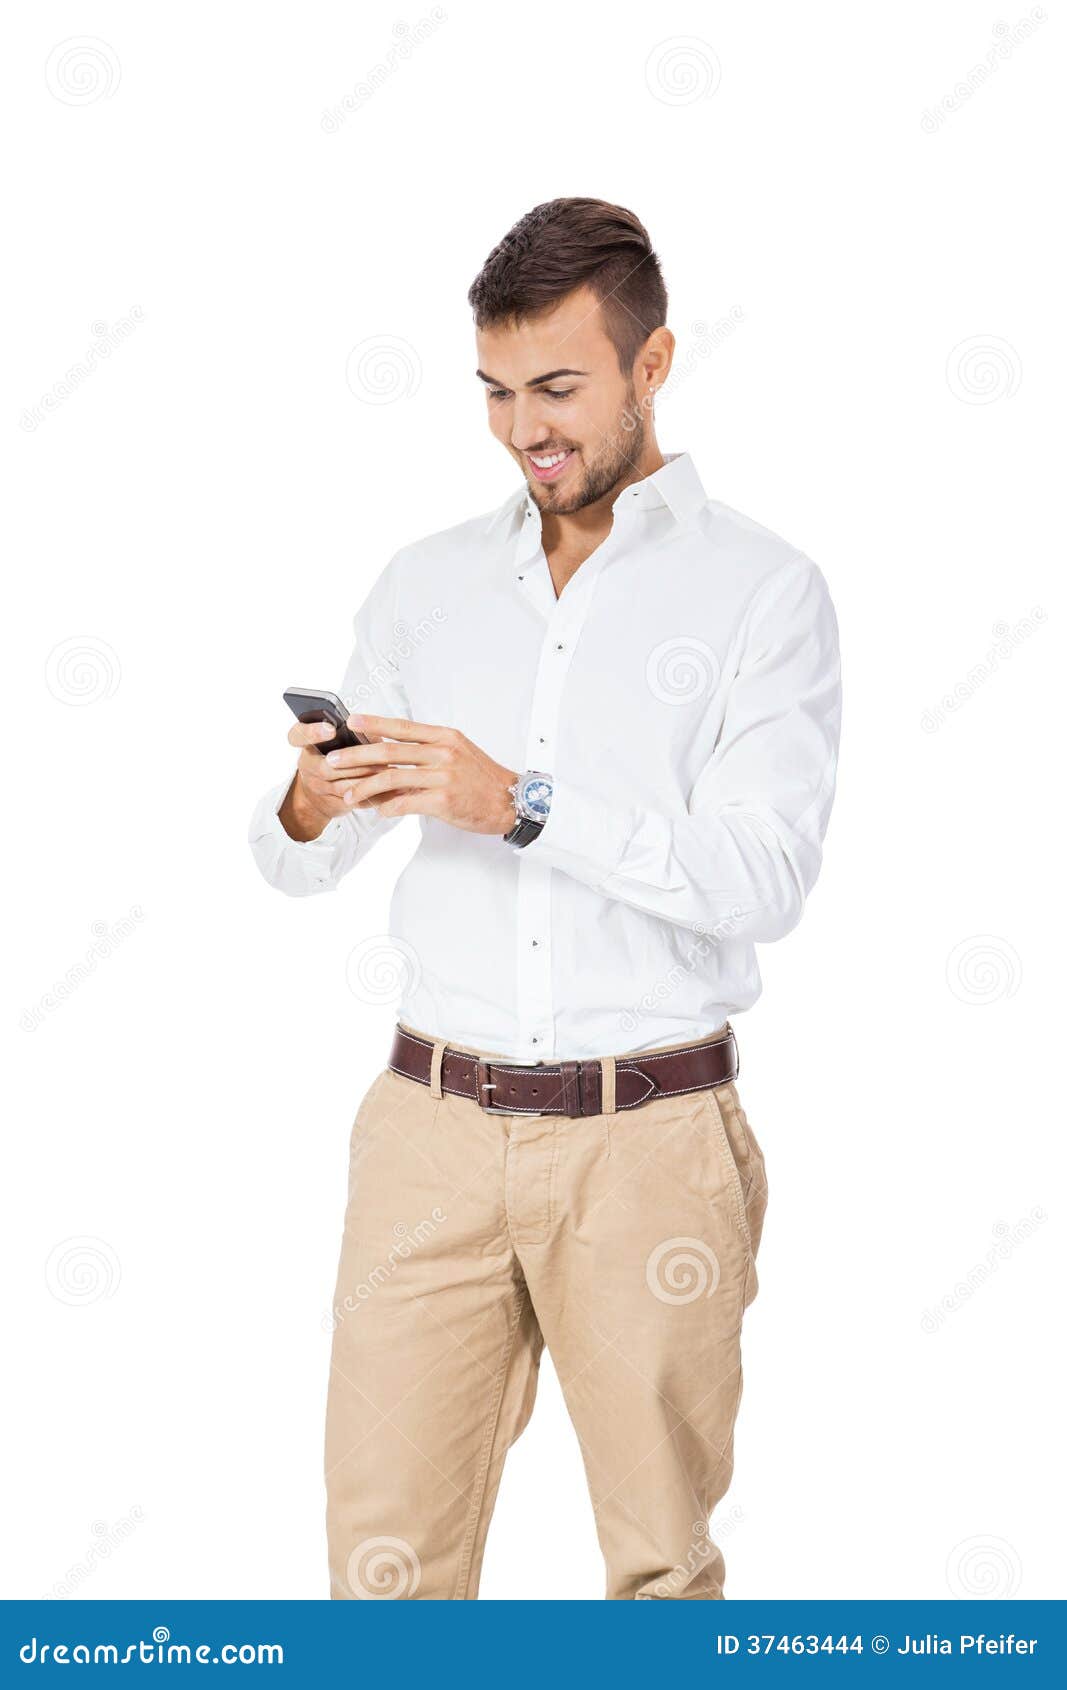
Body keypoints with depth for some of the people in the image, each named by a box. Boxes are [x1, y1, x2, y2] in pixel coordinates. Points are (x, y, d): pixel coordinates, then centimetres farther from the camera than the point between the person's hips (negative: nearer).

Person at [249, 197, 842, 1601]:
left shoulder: (763, 592, -2)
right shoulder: (428, 585, 10)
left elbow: (764, 877, -15)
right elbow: (294, 863, 11)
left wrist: (522, 806, -23)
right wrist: (311, 807, -12)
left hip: (648, 1138, -3)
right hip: (436, 1121, 3)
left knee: (660, 1558, 8)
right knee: (383, 1553, 5)